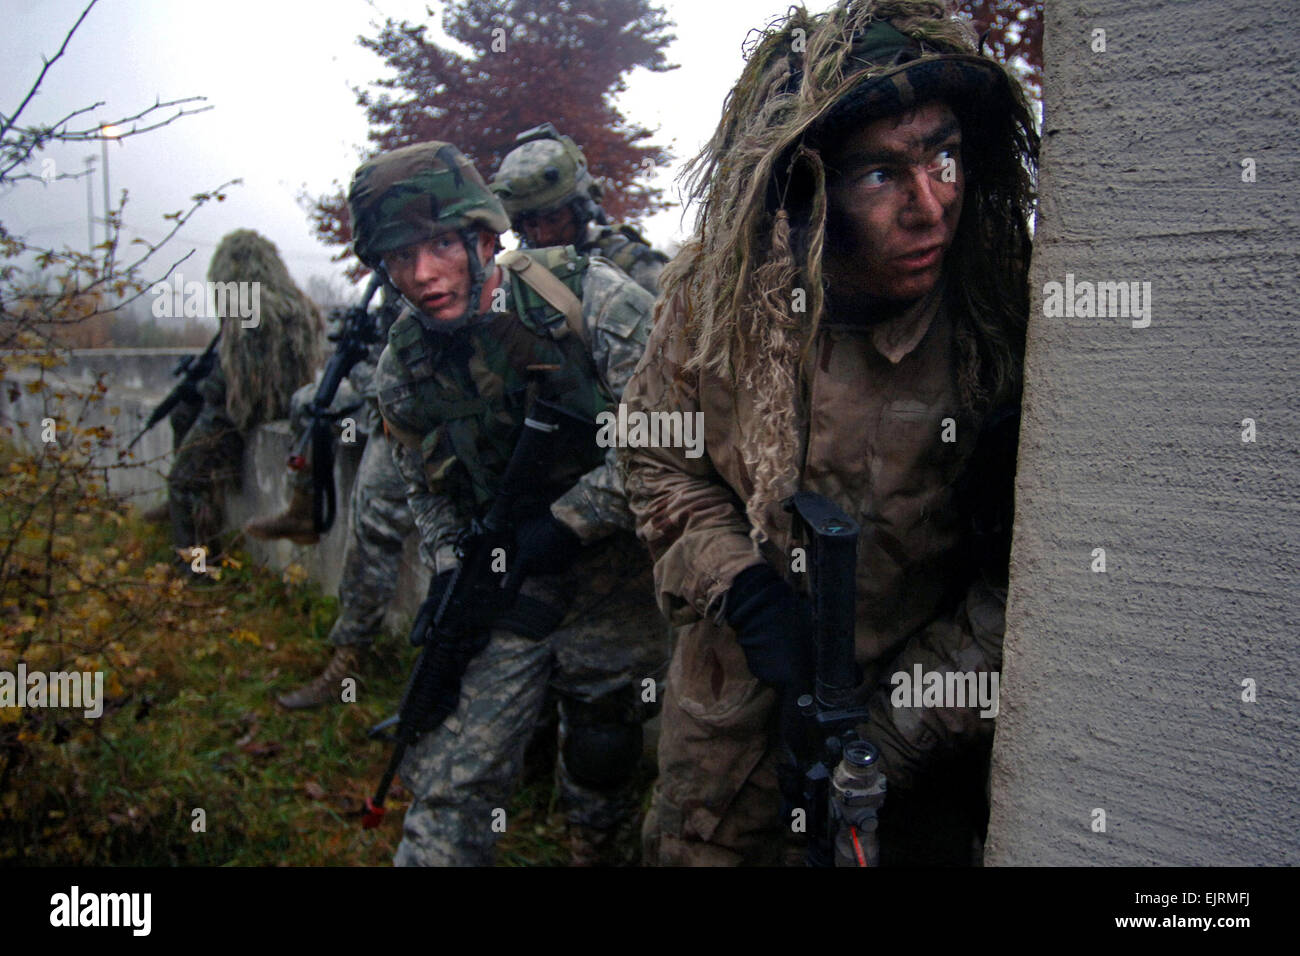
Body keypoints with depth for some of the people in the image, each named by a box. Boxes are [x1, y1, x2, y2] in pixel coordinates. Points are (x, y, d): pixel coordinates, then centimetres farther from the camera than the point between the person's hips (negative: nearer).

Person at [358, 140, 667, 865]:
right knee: (454, 782, -5)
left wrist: (564, 524, -20)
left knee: (601, 762, 15)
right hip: (502, 591, 2)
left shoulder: (591, 297, -17)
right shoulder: (405, 371, -2)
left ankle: (595, 847, 43)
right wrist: (450, 575, -5)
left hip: (617, 573, -2)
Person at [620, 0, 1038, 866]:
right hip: (733, 715, 2)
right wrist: (742, 591, -16)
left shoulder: (1010, 322, -21)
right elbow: (661, 463, -1)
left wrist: (891, 732, -17)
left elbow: (1025, 580, -14)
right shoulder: (714, 290, -14)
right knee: (693, 847, 20)